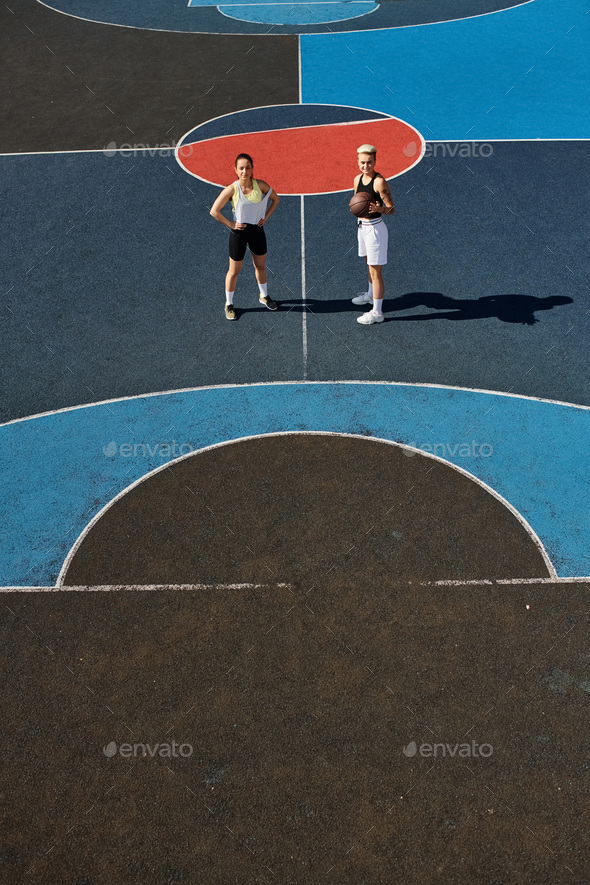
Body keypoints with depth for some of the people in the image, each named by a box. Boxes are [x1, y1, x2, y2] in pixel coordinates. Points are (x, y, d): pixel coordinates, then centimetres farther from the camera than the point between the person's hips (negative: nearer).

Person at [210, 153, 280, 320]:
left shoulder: (261, 185, -10)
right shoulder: (231, 190, -18)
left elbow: (276, 199, 8)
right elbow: (214, 211, -14)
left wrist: (265, 217, 0)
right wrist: (230, 224, -13)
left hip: (257, 230, 3)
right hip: (239, 232, -3)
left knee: (260, 266, 20)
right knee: (234, 271, 8)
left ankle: (264, 296, 44)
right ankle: (229, 304, 25)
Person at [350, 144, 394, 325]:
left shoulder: (379, 182, -18)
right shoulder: (358, 179, 4)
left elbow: (391, 209, -16)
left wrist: (379, 209, -35)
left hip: (375, 228, -8)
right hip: (362, 226, 8)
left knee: (375, 271, -4)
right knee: (369, 264, 27)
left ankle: (377, 312, 3)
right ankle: (370, 295, 49)